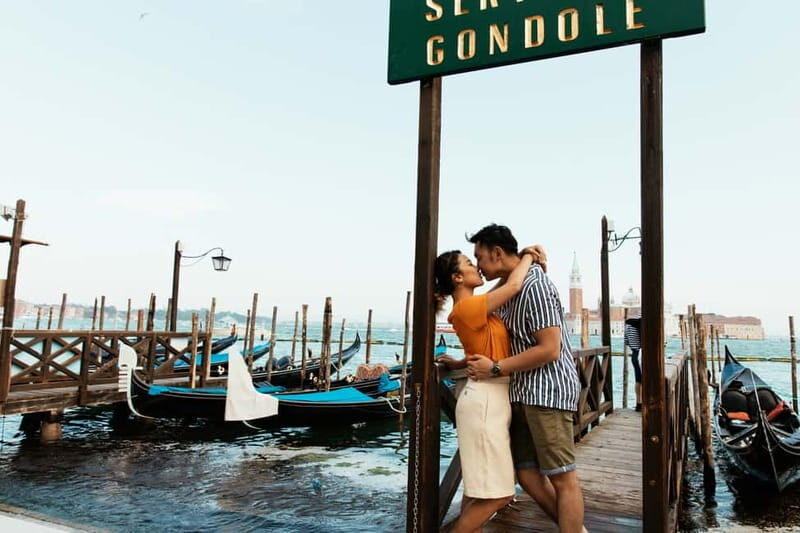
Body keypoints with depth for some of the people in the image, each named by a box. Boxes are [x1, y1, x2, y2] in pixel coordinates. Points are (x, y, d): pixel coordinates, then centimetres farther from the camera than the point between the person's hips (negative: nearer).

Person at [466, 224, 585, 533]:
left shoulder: (535, 286, -15)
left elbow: (549, 350, -20)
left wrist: (495, 370, -16)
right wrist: (466, 362, 19)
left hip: (546, 391, -9)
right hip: (522, 393, 9)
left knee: (562, 478, -1)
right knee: (527, 474, 11)